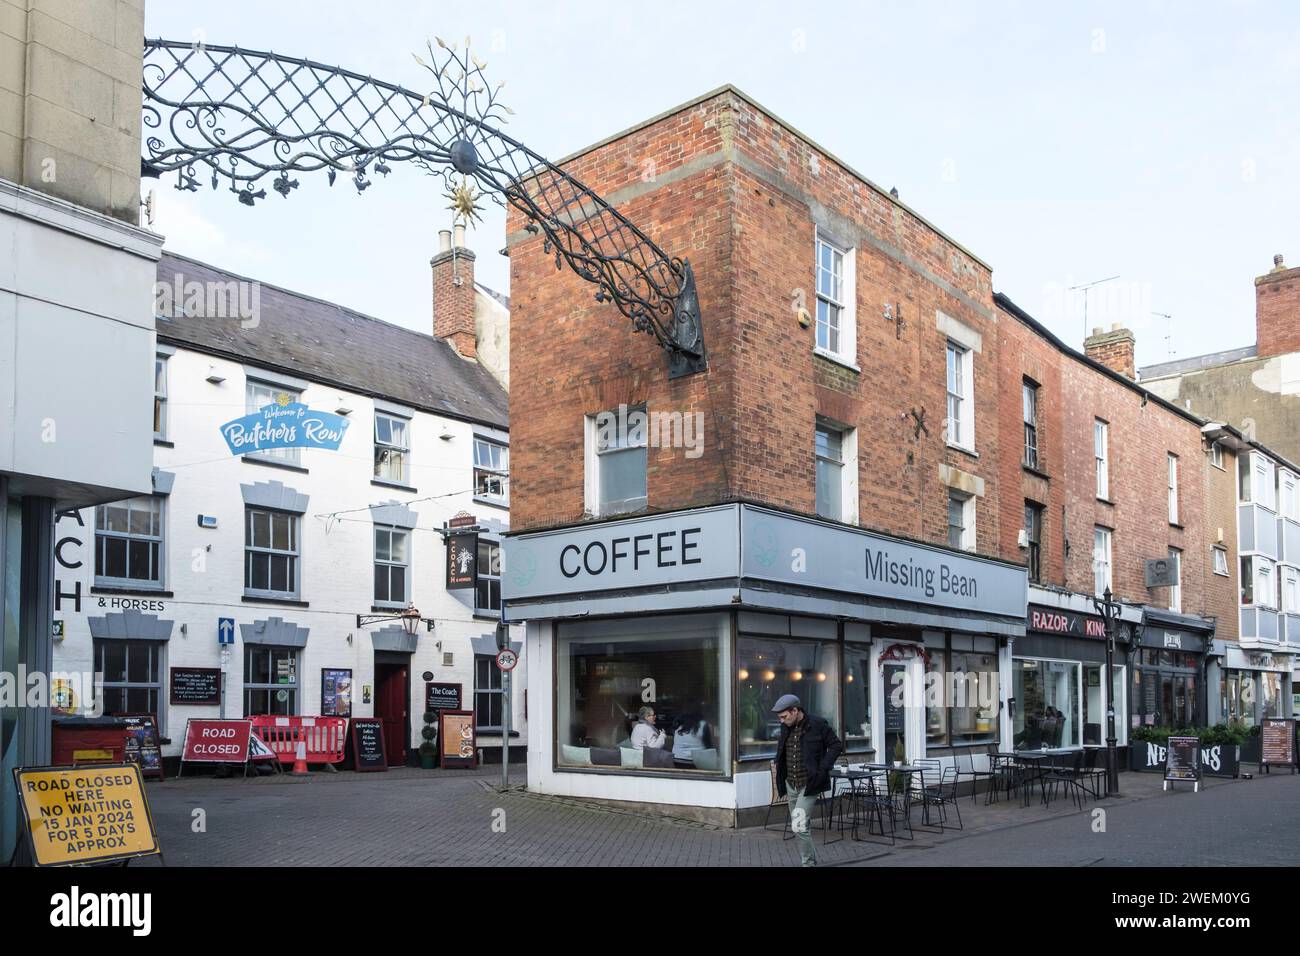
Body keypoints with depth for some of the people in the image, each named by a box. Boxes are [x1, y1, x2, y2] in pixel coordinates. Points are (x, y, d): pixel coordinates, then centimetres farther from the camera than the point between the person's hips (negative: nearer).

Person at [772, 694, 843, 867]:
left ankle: (809, 862, 1)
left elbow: (836, 745, -7)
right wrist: (776, 762, 5)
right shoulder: (786, 728, 6)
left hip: (808, 785, -7)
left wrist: (822, 768, -15)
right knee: (798, 827, 13)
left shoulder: (817, 725, -12)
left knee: (799, 826, -15)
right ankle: (810, 861, 28)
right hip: (791, 785, 7)